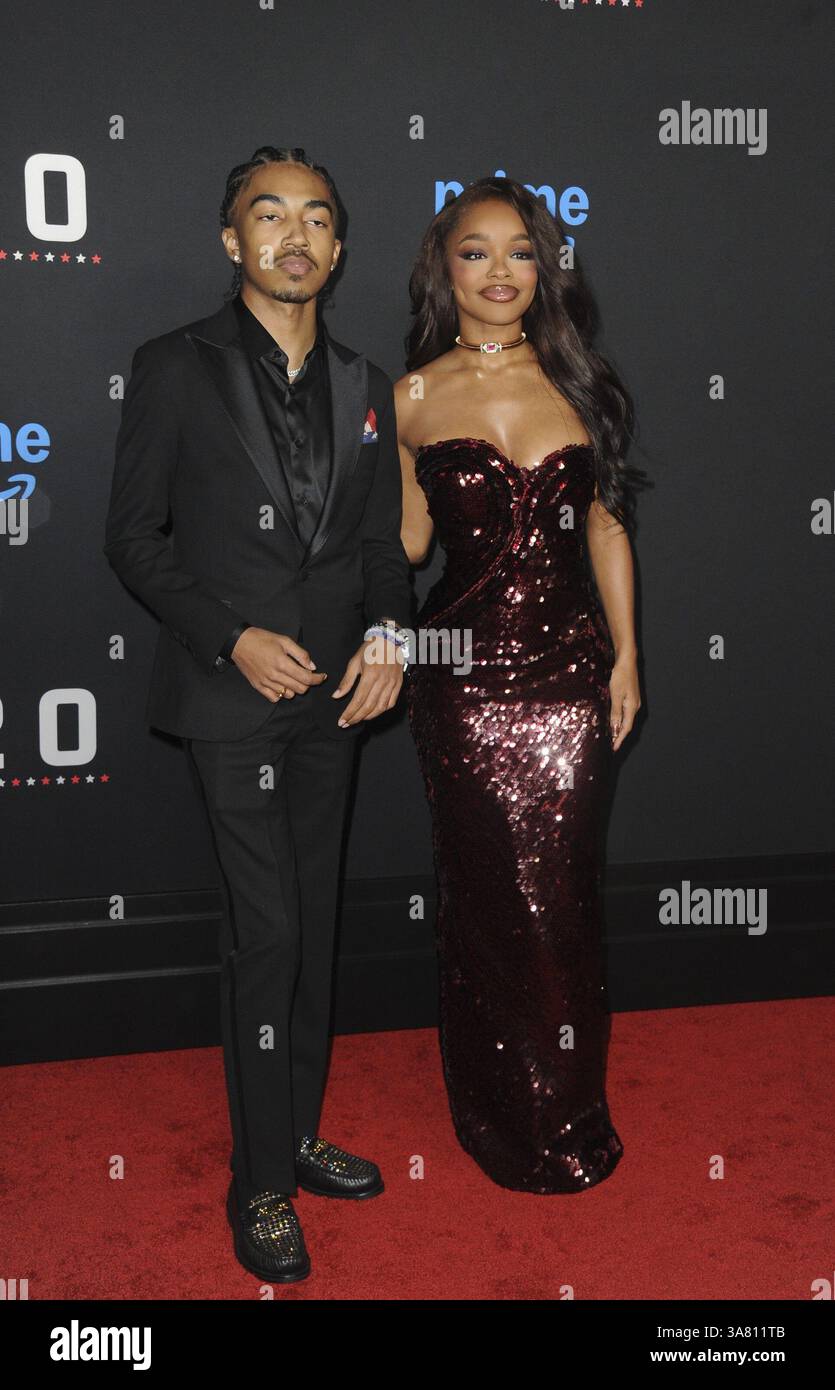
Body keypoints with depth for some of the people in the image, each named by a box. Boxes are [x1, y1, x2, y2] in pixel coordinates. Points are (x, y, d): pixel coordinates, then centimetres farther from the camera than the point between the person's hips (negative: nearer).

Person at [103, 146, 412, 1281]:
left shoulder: (362, 385, 10)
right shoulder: (177, 367, -4)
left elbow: (381, 537, 13)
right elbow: (134, 534, -5)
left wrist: (387, 634, -6)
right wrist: (234, 638, -16)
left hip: (335, 692, 5)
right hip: (232, 690, -5)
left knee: (313, 923, 13)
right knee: (267, 929, -5)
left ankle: (299, 1135, 29)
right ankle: (261, 1184, 12)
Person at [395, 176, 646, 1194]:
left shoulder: (576, 383, 6)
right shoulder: (412, 397, 2)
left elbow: (606, 529, 9)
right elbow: (407, 541, 5)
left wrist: (625, 656, 6)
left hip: (569, 665, 1)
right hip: (462, 671, -1)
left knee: (560, 896, 5)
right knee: (485, 896, 7)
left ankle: (569, 1106, 26)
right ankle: (504, 1117, 26)